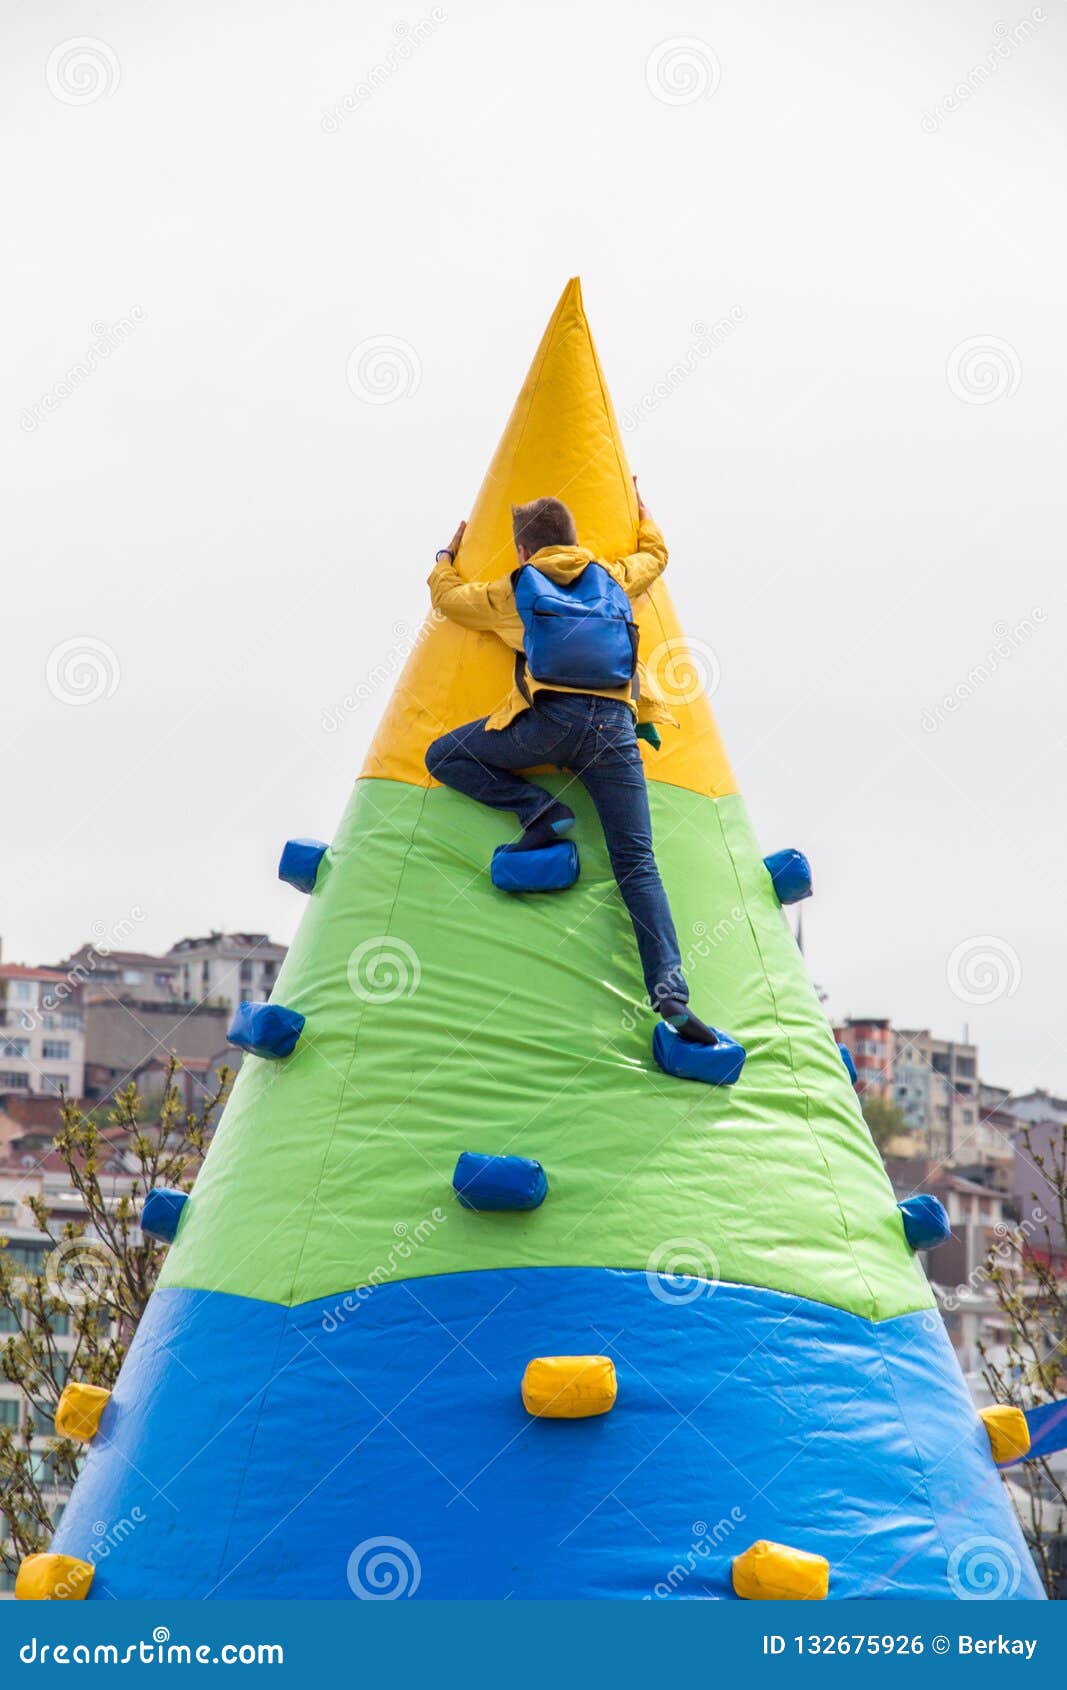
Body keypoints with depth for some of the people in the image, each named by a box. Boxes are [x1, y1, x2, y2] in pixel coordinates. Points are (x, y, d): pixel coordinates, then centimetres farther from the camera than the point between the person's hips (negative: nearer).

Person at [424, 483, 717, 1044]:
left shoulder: (510, 592, 18)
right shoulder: (613, 579, 23)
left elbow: (447, 597, 35)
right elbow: (654, 554, 45)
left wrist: (447, 557, 55)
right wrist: (640, 509, 61)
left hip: (551, 717, -3)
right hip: (614, 724, 3)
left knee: (444, 757, 14)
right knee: (637, 865, -2)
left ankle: (540, 810, -4)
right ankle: (670, 990, -18)